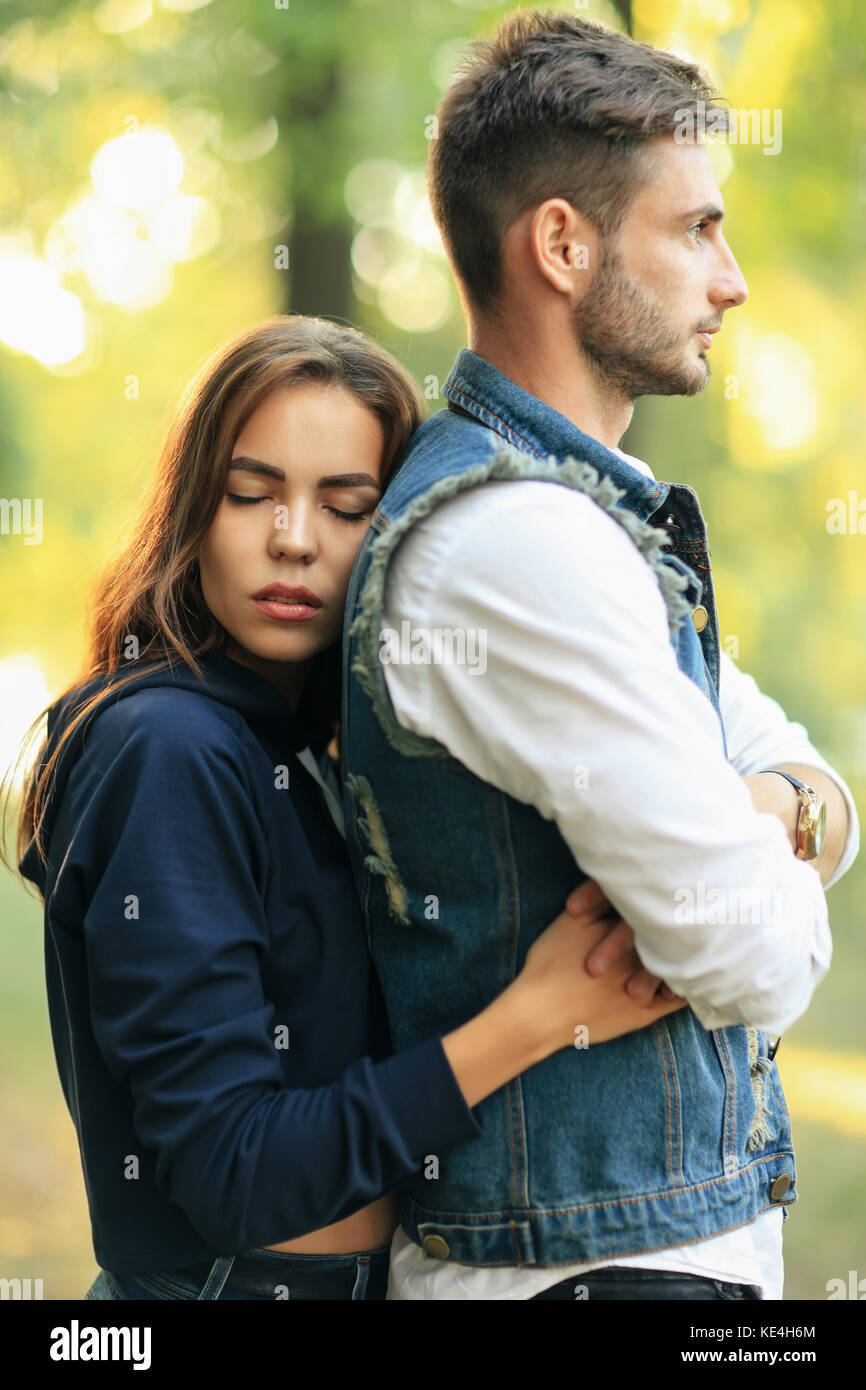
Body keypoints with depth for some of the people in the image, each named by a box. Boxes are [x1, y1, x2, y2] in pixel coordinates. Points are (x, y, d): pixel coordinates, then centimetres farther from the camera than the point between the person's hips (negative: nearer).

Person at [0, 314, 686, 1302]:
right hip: (216, 1279, -8)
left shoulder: (287, 742, 7)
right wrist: (538, 1015, -26)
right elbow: (234, 1176, -23)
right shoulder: (167, 752, -19)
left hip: (365, 1275, 8)